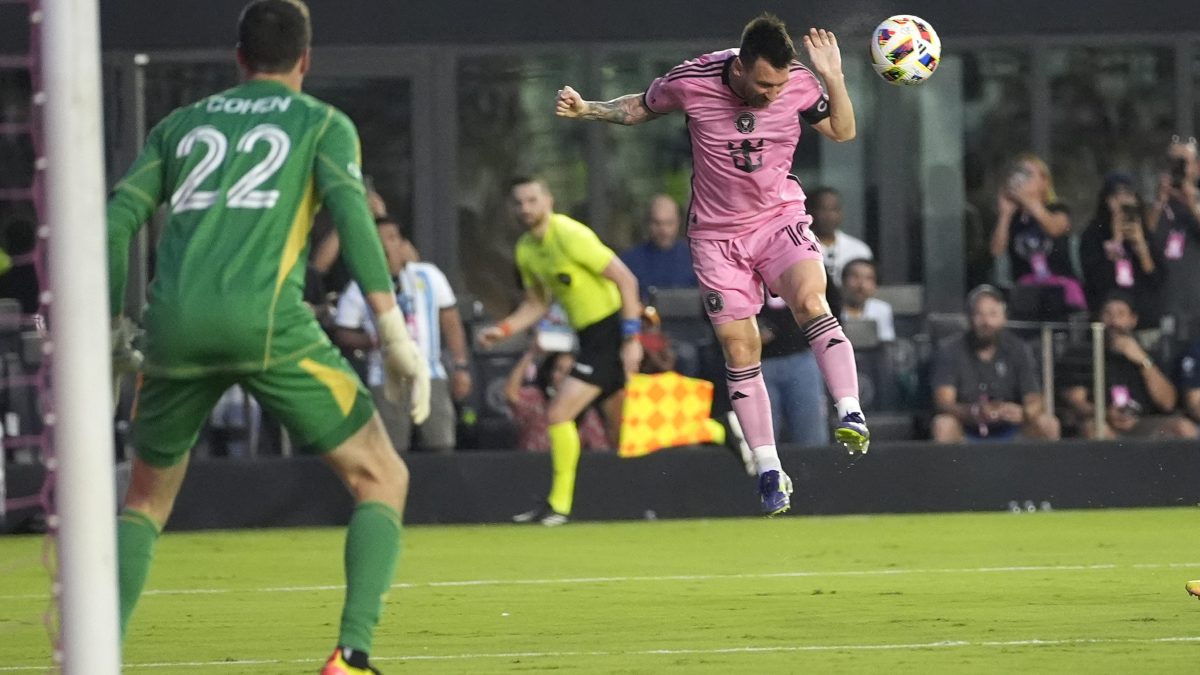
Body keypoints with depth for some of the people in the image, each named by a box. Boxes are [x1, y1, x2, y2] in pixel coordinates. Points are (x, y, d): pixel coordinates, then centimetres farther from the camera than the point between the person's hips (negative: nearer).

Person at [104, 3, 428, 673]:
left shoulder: (181, 126, 26)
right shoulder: (323, 123, 16)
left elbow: (118, 220, 16)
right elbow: (351, 211, -2)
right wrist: (394, 330, -6)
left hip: (176, 325, 4)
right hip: (267, 318, -3)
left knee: (148, 496, 23)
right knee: (381, 478, 8)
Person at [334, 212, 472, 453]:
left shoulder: (429, 277, 9)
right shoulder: (359, 288, 2)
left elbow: (450, 322, 12)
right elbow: (342, 334, 4)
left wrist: (461, 367, 6)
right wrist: (374, 341, -15)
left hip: (430, 377, 2)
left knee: (441, 447, -4)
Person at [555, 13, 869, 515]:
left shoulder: (798, 83, -13)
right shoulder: (691, 82, -16)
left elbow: (842, 131, -2)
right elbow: (641, 107, 4)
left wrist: (833, 79, -18)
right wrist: (586, 110, -10)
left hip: (780, 218, 0)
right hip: (717, 233, 0)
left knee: (810, 300, -29)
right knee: (739, 350, -3)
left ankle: (851, 417, -31)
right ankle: (769, 471, 6)